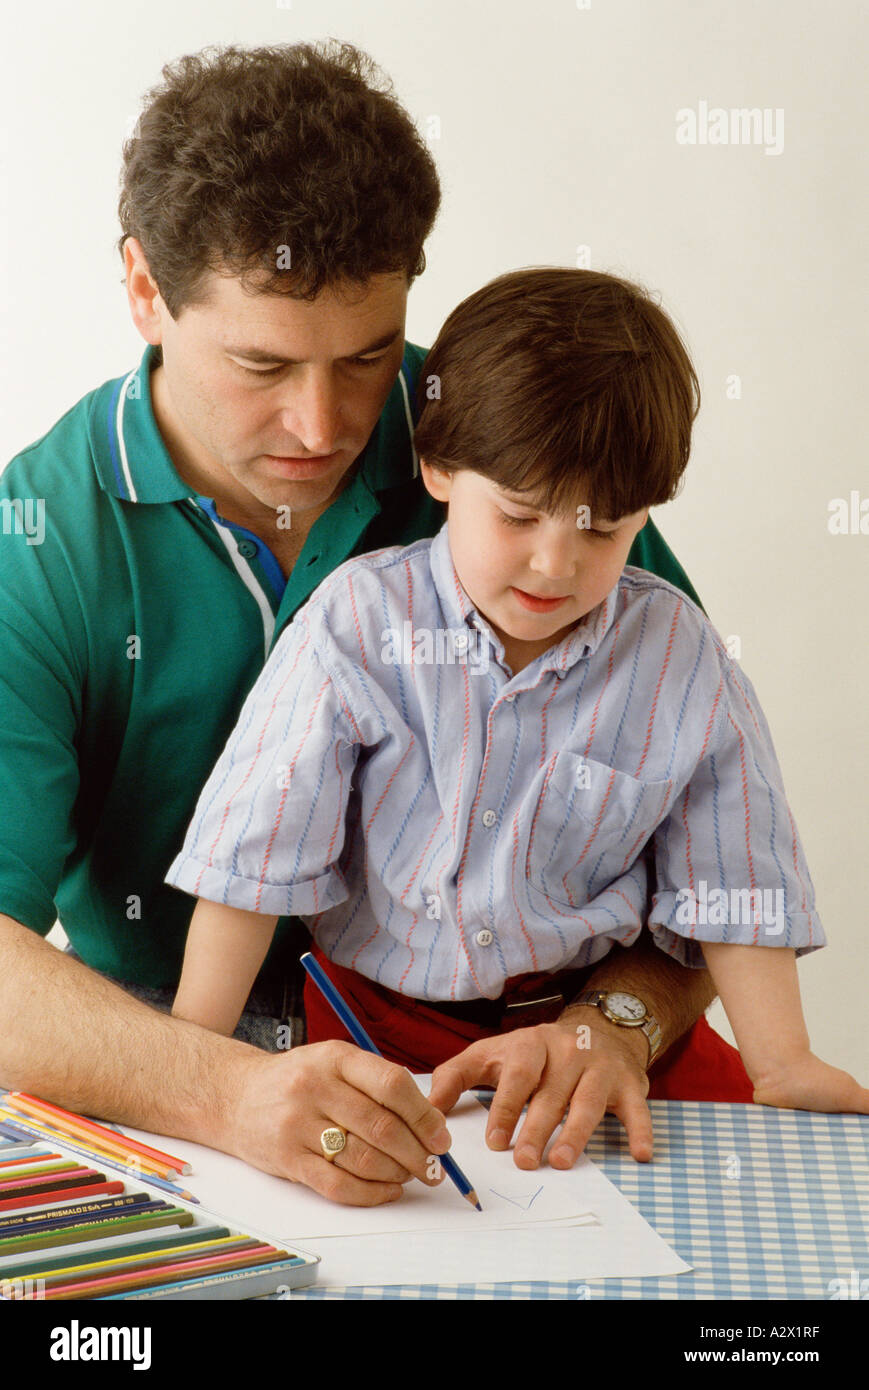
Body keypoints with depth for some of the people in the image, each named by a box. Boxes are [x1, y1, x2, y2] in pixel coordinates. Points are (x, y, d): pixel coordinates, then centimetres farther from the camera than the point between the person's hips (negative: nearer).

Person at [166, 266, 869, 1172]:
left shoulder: (683, 661, -6)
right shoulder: (357, 622, -12)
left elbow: (732, 886, 3)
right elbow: (253, 856, -9)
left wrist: (780, 1068, 0)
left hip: (593, 1013, 2)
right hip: (376, 1010, -1)